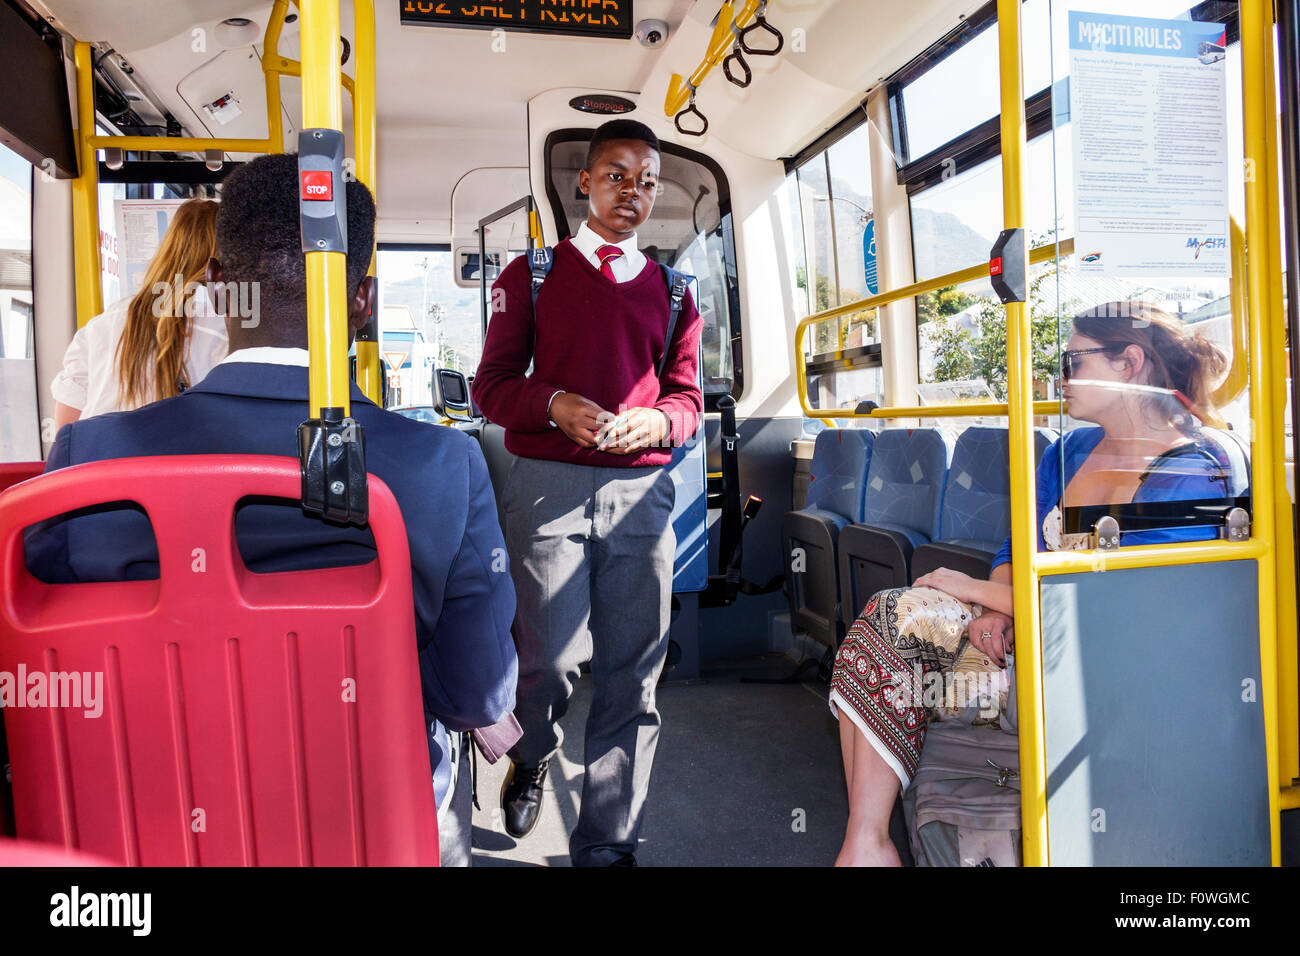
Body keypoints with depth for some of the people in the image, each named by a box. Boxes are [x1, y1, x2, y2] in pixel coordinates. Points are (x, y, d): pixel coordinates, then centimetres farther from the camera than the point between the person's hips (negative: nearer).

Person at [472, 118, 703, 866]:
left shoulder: (671, 290, 18)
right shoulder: (532, 275, 10)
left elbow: (688, 396, 16)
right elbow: (493, 383, 6)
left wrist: (657, 421, -7)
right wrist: (555, 404, -14)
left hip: (641, 490, 3)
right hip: (550, 485, -2)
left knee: (632, 673, 1)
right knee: (552, 657, -5)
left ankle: (608, 844, 15)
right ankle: (532, 759, 31)